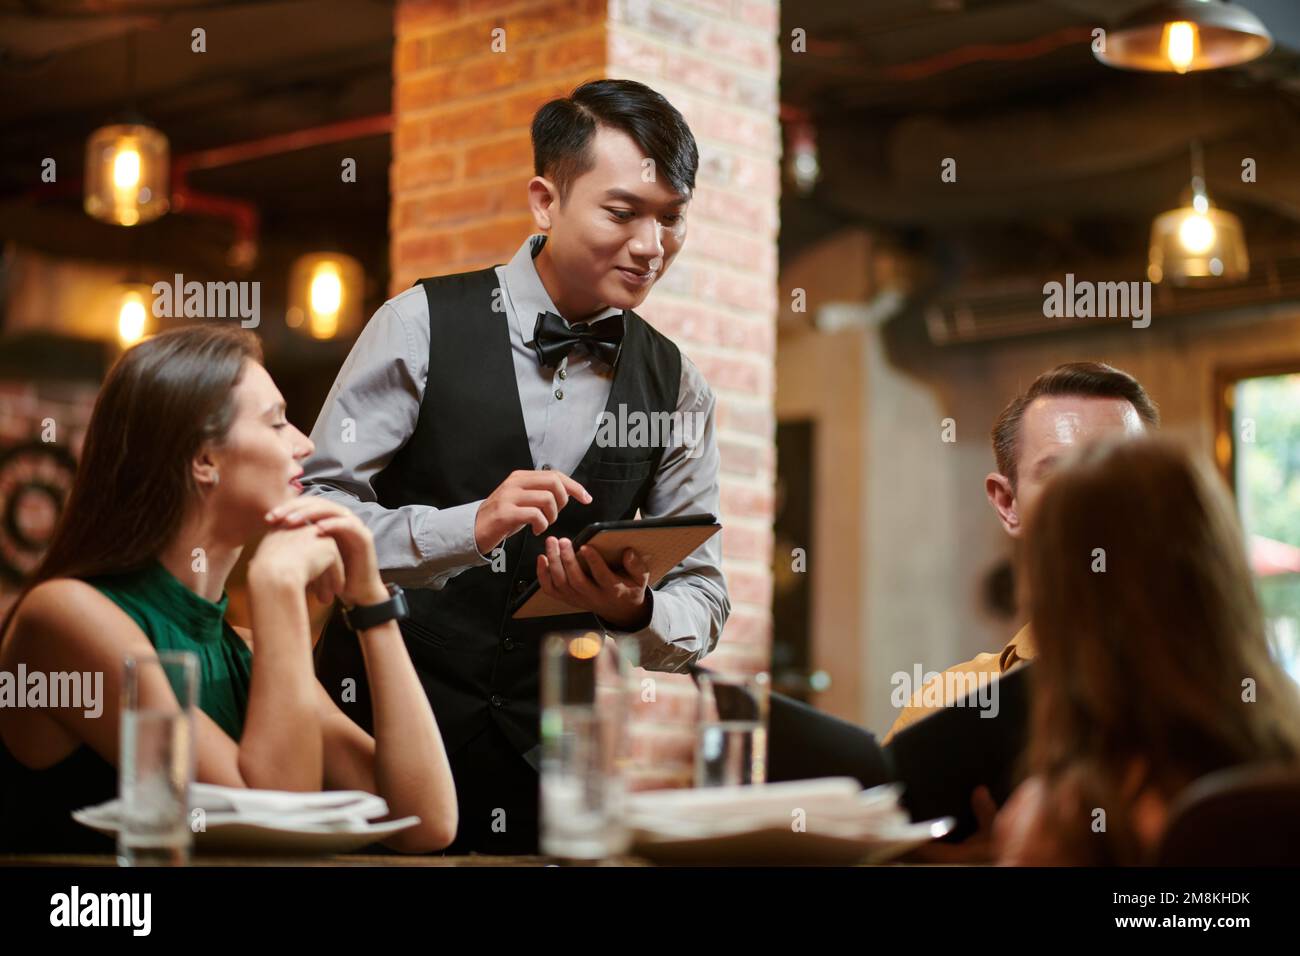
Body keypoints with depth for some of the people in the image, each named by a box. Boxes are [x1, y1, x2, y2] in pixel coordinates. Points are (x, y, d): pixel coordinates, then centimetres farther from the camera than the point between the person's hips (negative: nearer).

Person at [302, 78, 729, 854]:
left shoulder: (677, 388, 4)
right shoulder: (424, 325, -5)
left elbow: (702, 599, 7)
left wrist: (634, 611, -15)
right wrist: (469, 529, -24)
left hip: (550, 760, 3)